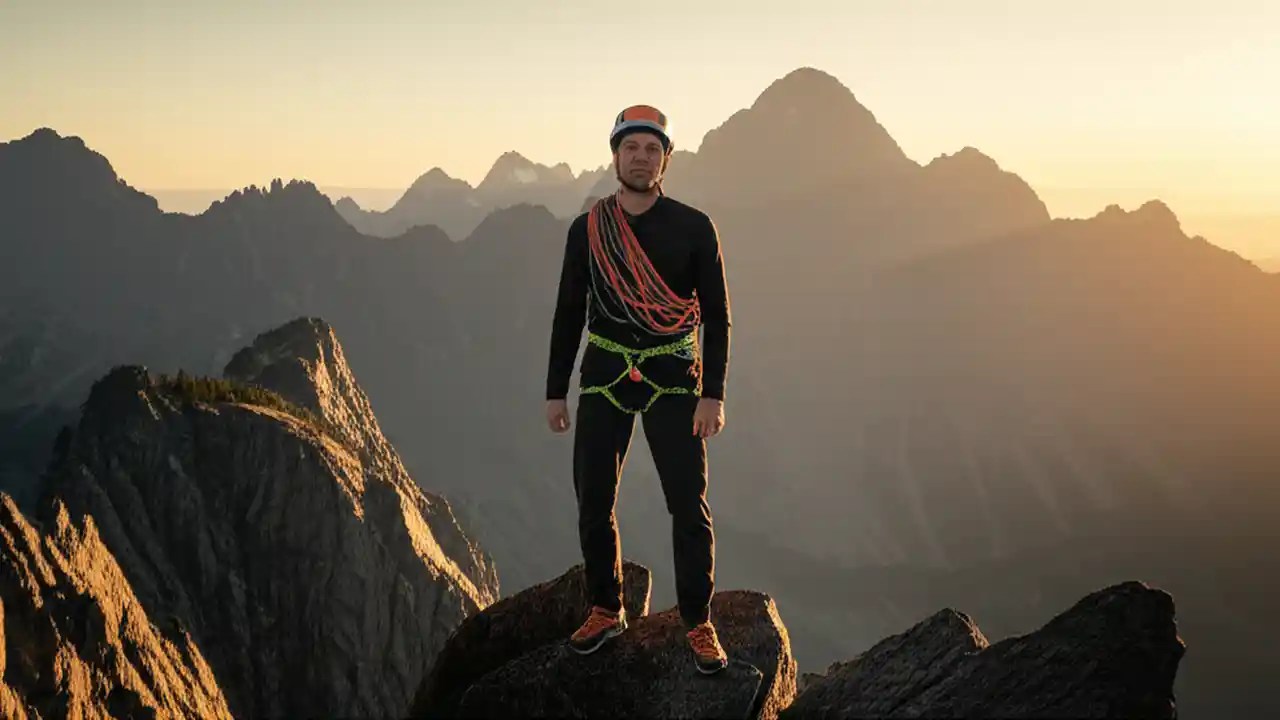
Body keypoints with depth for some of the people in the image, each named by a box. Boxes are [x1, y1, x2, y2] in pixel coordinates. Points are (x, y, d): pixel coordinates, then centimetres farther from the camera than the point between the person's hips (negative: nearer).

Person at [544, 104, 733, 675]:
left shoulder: (694, 228, -5)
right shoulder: (587, 229, 1)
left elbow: (716, 315, -3)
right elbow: (569, 314, 7)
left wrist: (714, 393, -10)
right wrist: (555, 391, 5)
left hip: (672, 379, -2)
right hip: (604, 377, 2)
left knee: (689, 506, -4)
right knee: (593, 503, 6)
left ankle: (698, 625, 11)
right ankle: (606, 611, 25)